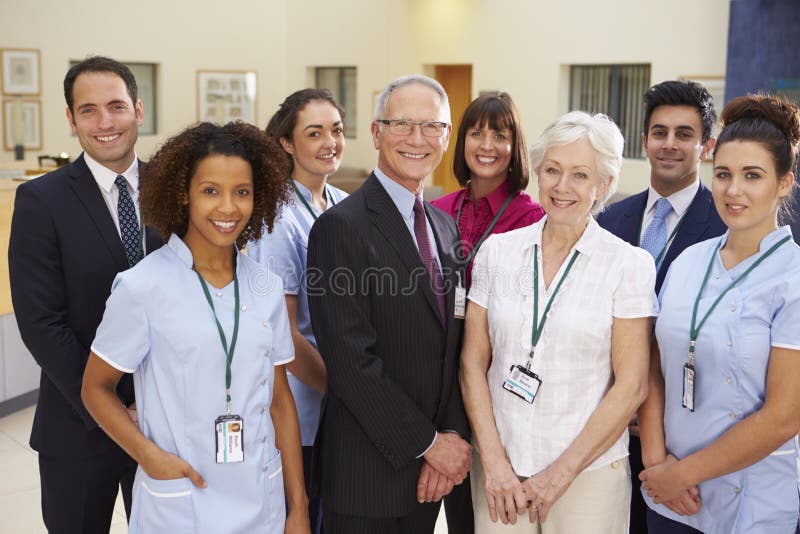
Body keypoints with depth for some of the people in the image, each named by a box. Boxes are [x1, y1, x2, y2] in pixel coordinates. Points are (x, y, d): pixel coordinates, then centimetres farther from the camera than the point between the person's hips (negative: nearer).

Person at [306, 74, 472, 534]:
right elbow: (351, 361, -20)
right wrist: (429, 442, -14)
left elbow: (453, 346, 8)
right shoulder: (342, 226, -15)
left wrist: (455, 435, -5)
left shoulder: (446, 227, 8)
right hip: (367, 474, -6)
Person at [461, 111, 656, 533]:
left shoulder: (630, 264, -6)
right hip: (498, 469, 2)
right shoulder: (497, 250, 1)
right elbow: (473, 362, 2)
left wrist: (561, 473, -10)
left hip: (588, 470, -2)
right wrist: (493, 462, -6)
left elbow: (631, 385, -8)